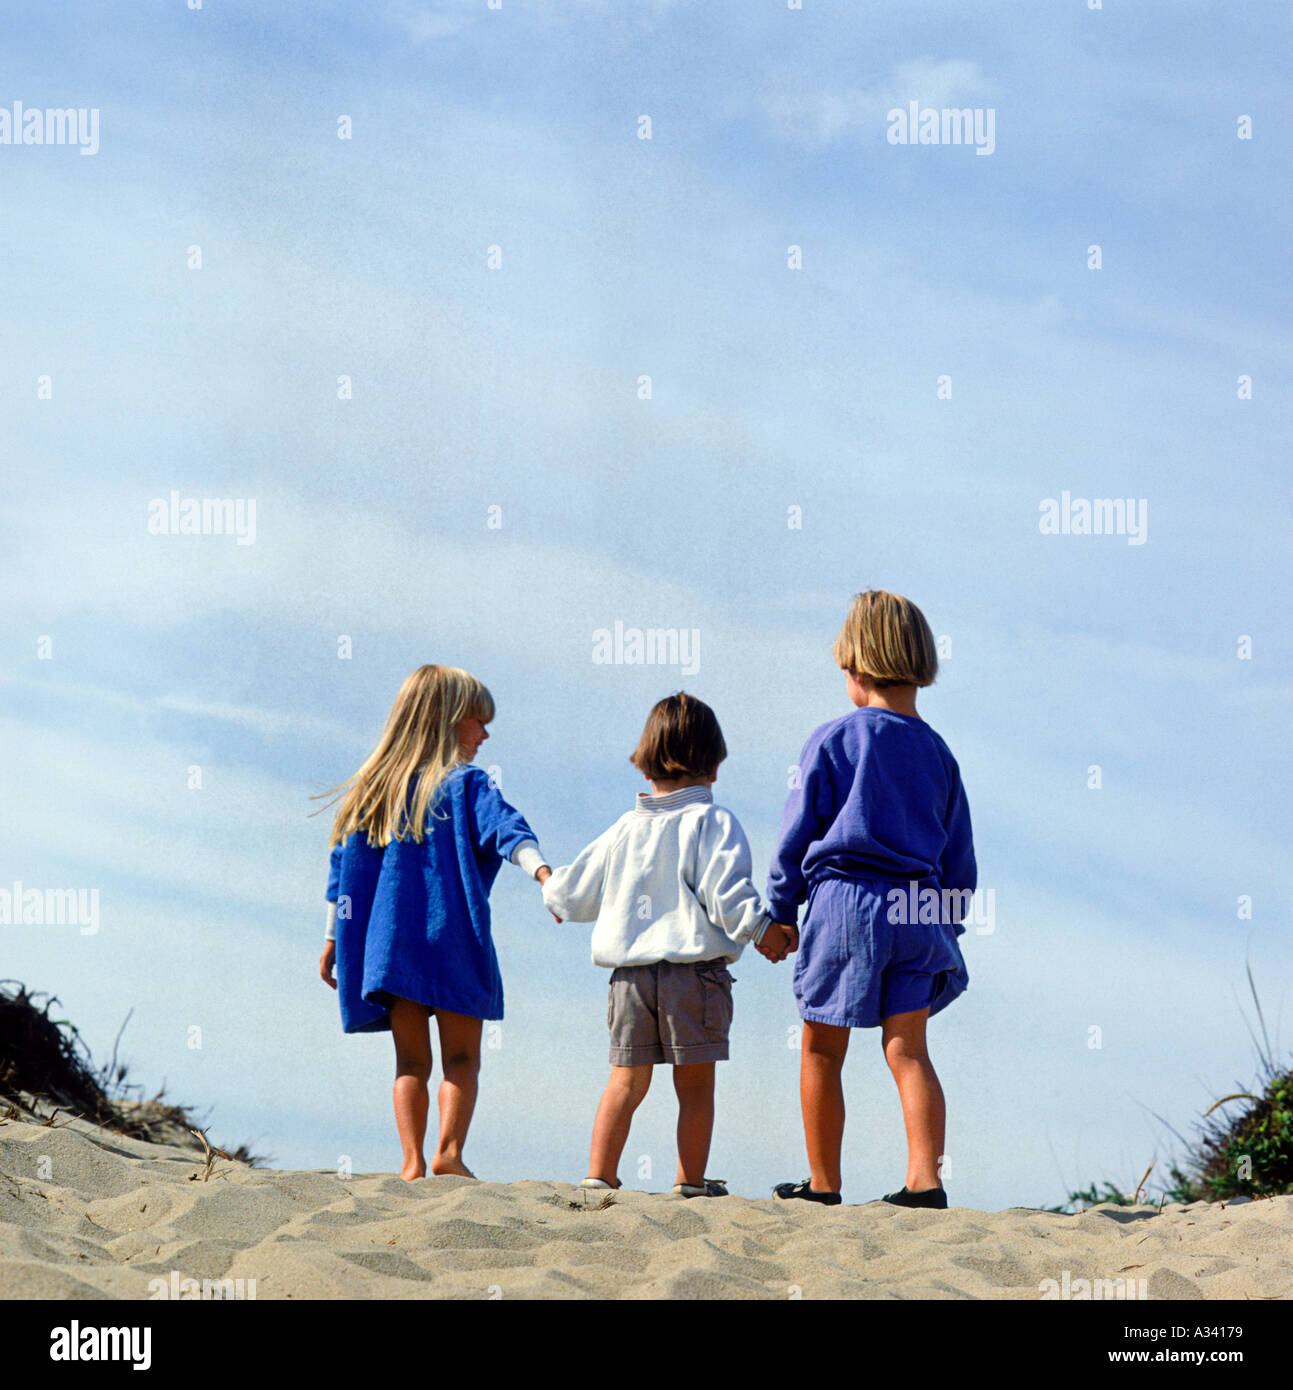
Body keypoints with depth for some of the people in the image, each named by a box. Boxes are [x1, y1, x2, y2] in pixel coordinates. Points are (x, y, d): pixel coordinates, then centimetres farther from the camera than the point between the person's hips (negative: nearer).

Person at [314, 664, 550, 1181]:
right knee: (461, 1057, 4)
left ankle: (412, 1160, -3)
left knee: (411, 1061, 9)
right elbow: (504, 827, -20)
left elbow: (344, 867, 14)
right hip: (451, 939, -4)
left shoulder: (373, 787, 13)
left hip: (387, 943, 4)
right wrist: (539, 868, -34)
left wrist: (334, 940, 19)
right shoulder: (465, 784, -1)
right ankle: (449, 1150, -14)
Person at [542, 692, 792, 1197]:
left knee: (626, 1081, 8)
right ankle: (692, 1180, 5)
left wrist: (553, 892, 40)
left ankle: (598, 1175, 3)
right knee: (695, 1083, 3)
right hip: (694, 969, -4)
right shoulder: (712, 822, -3)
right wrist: (760, 928, -7)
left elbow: (574, 893, 20)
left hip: (630, 972, 4)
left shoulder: (624, 829, 11)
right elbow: (725, 892, -16)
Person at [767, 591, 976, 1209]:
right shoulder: (936, 751, 11)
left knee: (821, 1049, 7)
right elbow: (959, 857, 15)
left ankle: (824, 1182, 12)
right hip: (918, 914, 4)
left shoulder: (832, 740, -2)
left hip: (844, 900, -4)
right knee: (907, 1047, 4)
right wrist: (949, 926, 24)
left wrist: (780, 913, 8)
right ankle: (925, 1177, -10)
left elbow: (796, 836, -1)